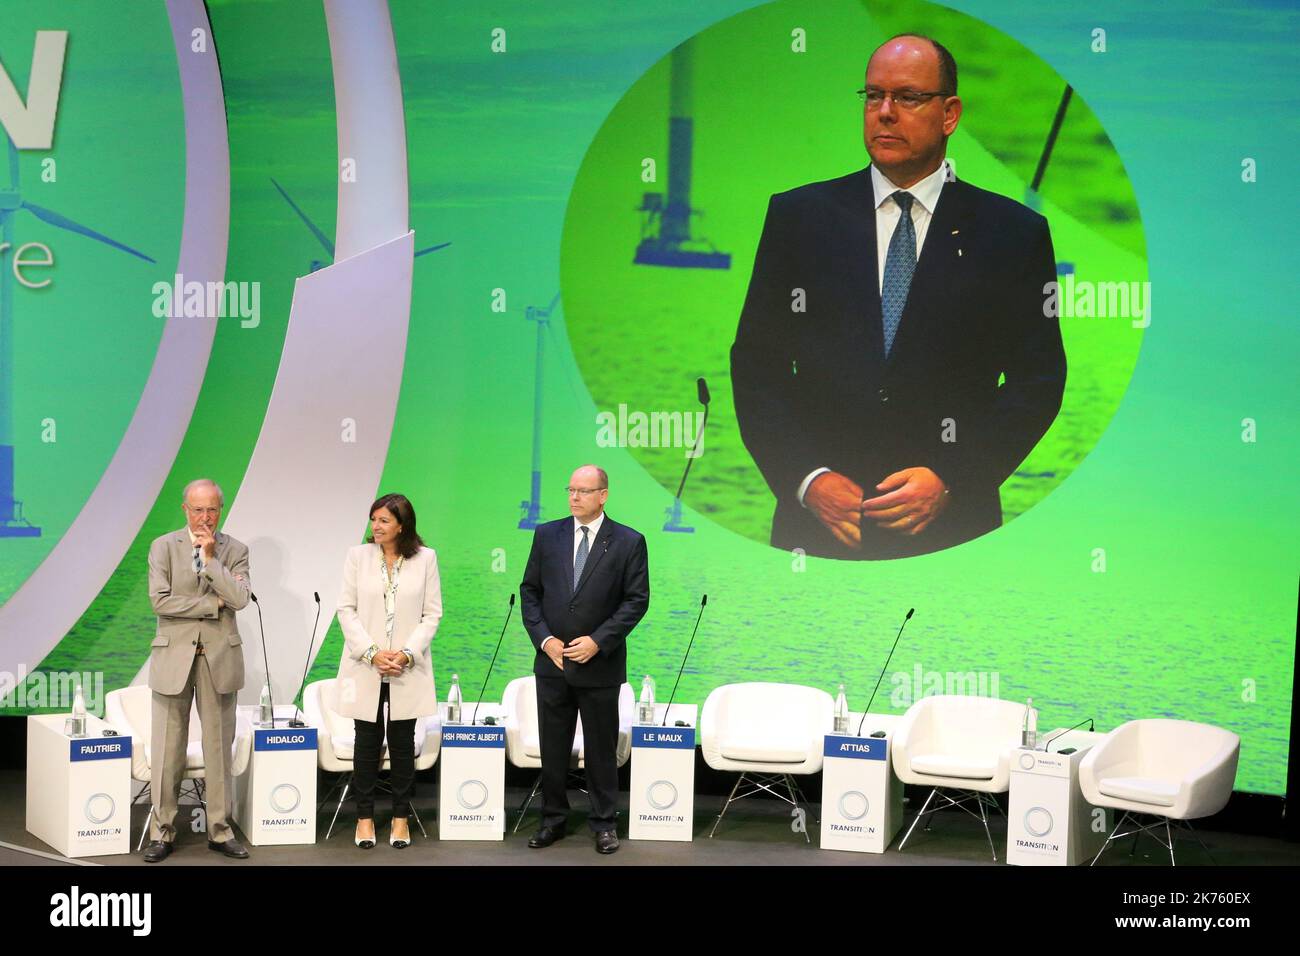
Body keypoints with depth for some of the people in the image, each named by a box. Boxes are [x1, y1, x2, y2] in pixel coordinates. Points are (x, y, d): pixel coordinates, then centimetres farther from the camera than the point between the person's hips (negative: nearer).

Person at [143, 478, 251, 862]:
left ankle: (220, 830, 15)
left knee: (219, 747, 6)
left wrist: (210, 557, -11)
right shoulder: (163, 547, 2)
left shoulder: (234, 550, 5)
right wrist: (212, 604, -10)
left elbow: (240, 599, -9)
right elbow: (160, 600, -9)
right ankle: (162, 832, 13)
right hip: (174, 657, -1)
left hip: (220, 657, 1)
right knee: (167, 749, 3)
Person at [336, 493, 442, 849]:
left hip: (408, 669, 0)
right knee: (367, 741, 7)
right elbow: (346, 609, -1)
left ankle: (401, 817, 17)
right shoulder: (358, 555, 1)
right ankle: (365, 816, 17)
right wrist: (372, 653, -11)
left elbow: (432, 613, 0)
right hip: (365, 668, 0)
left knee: (402, 742, 7)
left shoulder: (425, 558, 0)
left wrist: (407, 653, -12)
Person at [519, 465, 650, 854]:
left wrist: (598, 641, -14)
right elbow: (529, 591, 6)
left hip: (600, 664, -2)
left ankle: (603, 823, 18)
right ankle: (553, 820, 22)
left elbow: (636, 600, -6)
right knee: (553, 748, 10)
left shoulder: (629, 542, -4)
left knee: (601, 749, 6)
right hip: (552, 661, 3)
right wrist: (544, 639, -7)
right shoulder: (547, 535, 4)